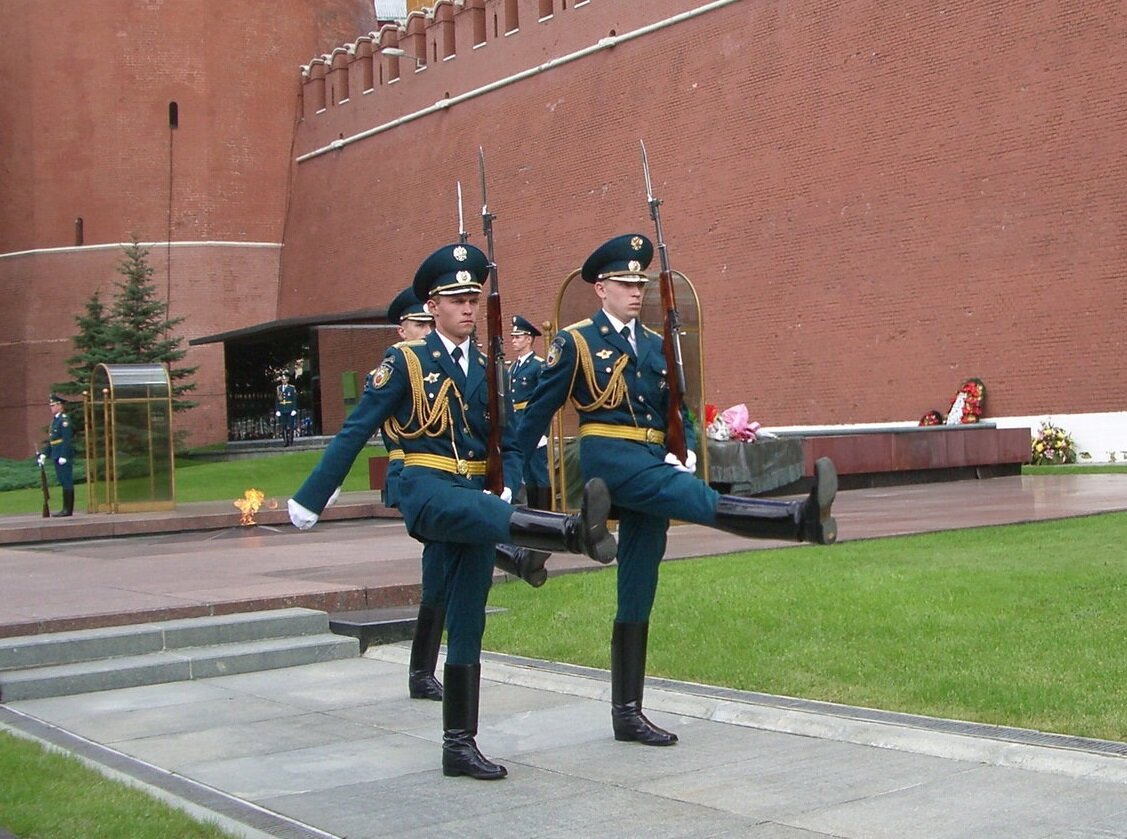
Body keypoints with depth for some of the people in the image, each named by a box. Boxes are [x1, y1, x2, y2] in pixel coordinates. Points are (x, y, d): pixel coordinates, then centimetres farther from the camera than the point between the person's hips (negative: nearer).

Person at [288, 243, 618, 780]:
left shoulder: (488, 369, 13)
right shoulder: (405, 361, -2)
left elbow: (509, 445, 16)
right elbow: (354, 432, -3)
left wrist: (508, 490, -4)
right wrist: (310, 500, -4)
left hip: (475, 498, 5)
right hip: (427, 491, -5)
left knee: (466, 624, 4)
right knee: (491, 516, -37)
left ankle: (460, 745, 9)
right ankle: (574, 530, -67)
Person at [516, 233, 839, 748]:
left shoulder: (656, 346, 17)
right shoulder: (575, 342, 1)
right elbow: (538, 411, 2)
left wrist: (686, 452, 0)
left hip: (652, 463, 6)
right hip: (607, 455, -6)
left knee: (637, 594, 6)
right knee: (698, 498, -30)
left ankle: (627, 713, 10)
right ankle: (802, 517, -52)